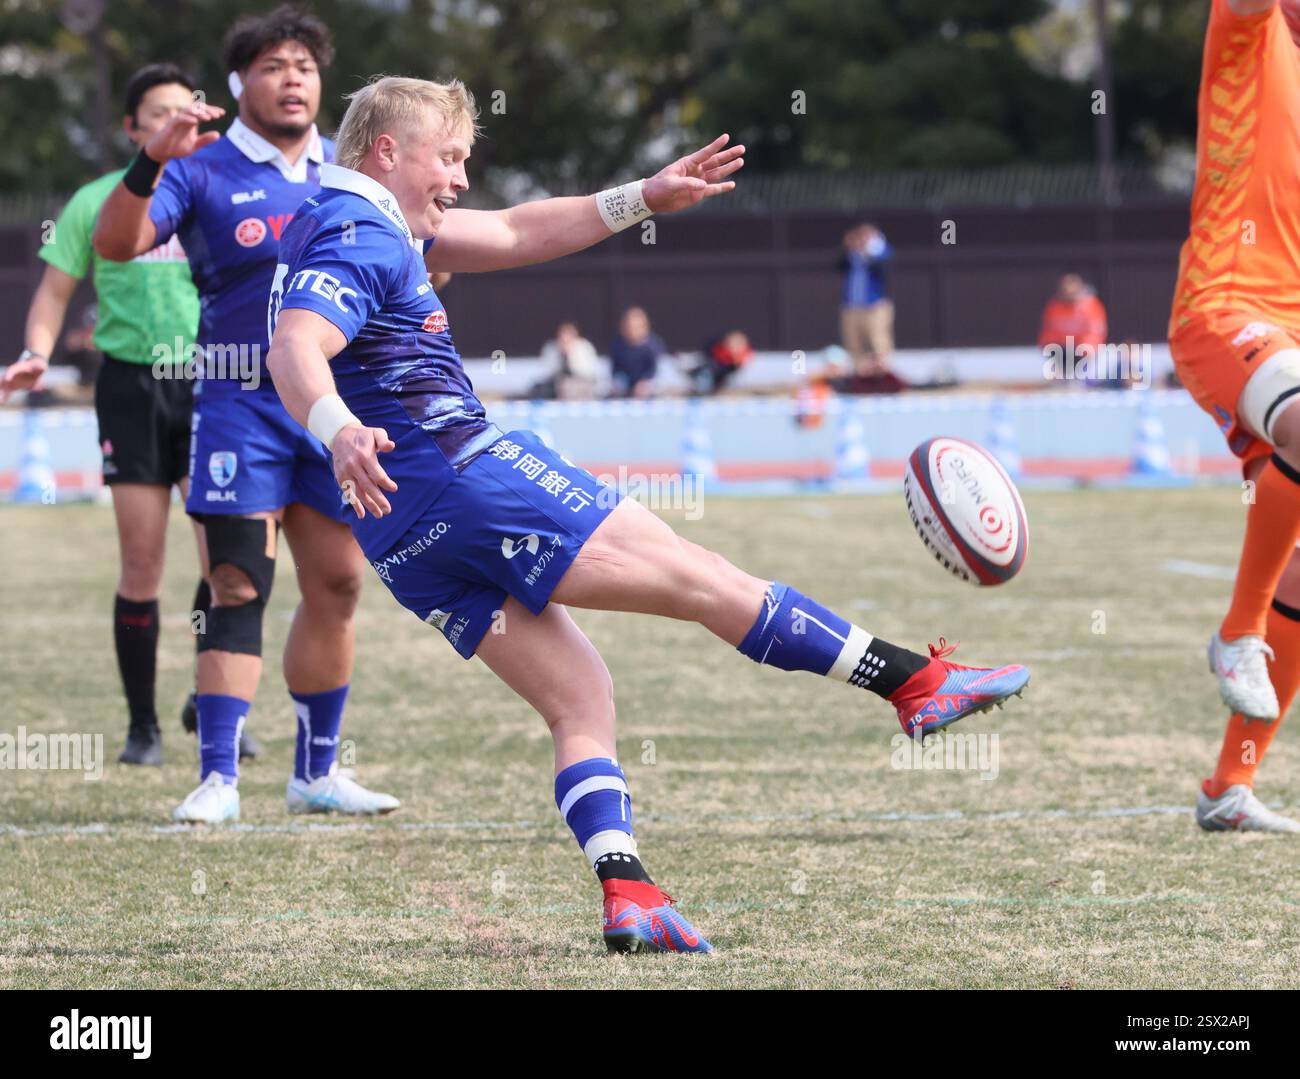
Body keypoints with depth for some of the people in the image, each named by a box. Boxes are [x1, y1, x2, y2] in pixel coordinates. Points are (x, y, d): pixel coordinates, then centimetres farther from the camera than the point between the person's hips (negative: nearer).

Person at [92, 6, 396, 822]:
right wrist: (152, 162, -31)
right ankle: (219, 778, -9)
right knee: (239, 587, -10)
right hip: (242, 400, -5)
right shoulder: (205, 169, -4)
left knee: (337, 586, 8)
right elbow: (116, 243, -16)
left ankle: (316, 772, 19)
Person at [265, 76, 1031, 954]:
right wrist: (340, 433, -49)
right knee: (704, 579, -2)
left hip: (413, 544, 10)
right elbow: (294, 350, -29)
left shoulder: (366, 227, 20)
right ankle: (918, 682, 4)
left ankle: (627, 895, -8)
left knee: (580, 699, 8)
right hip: (464, 476, -10)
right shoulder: (355, 238, -11)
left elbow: (512, 237, 27)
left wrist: (641, 200, 25)